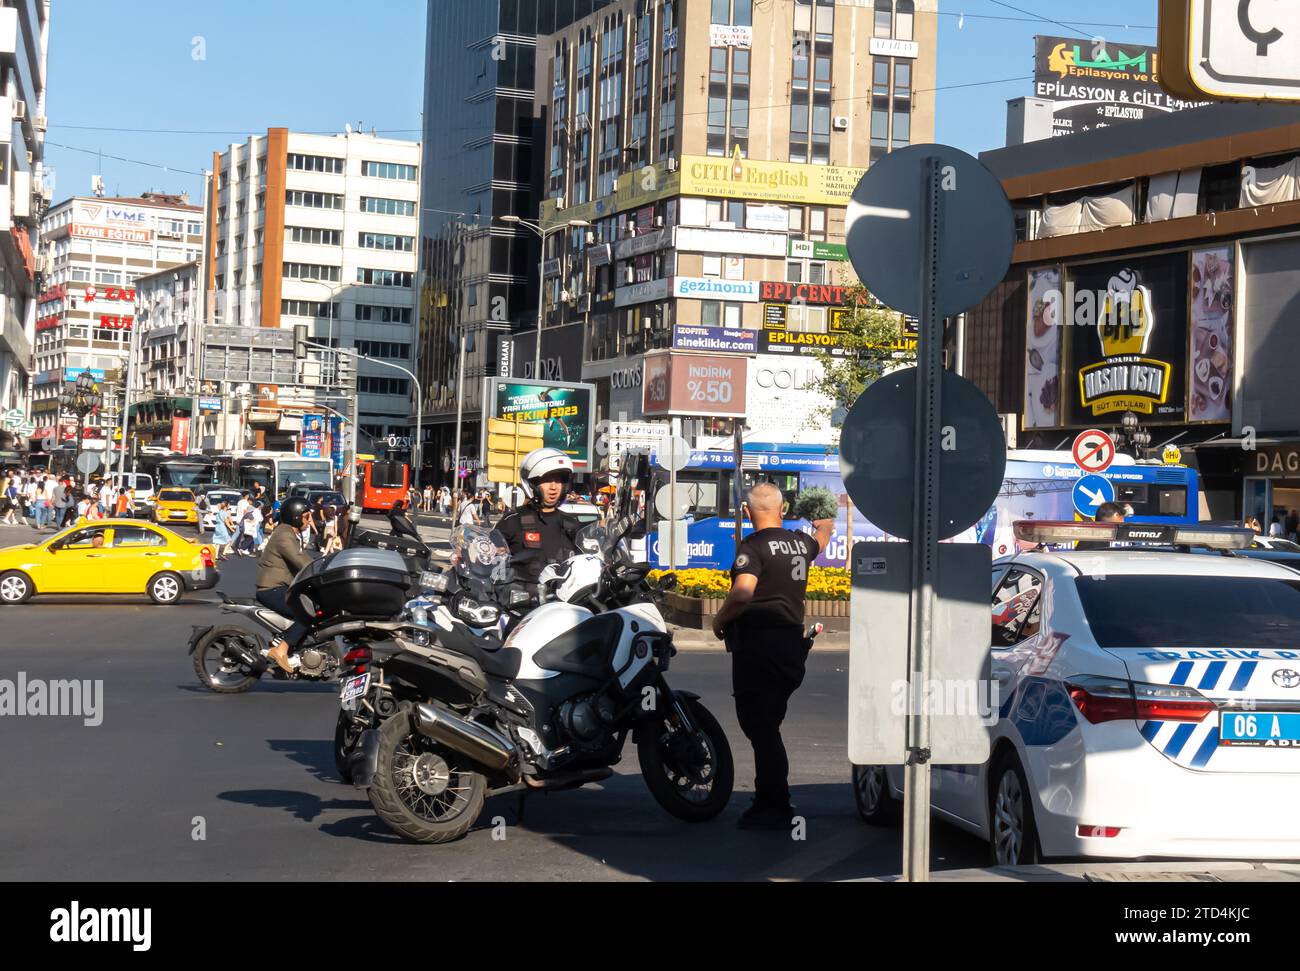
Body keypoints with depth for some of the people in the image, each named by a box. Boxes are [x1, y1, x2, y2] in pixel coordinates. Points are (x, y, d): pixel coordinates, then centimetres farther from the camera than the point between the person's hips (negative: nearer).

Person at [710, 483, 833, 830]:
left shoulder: (753, 547, -12)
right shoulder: (801, 542, 10)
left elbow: (743, 592, -28)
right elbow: (821, 539, 36)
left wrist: (719, 620, -10)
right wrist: (825, 525, 59)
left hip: (757, 643, -8)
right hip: (792, 642, 8)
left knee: (760, 727, -4)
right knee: (767, 726, 17)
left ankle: (776, 808, -3)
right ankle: (768, 799, 21)